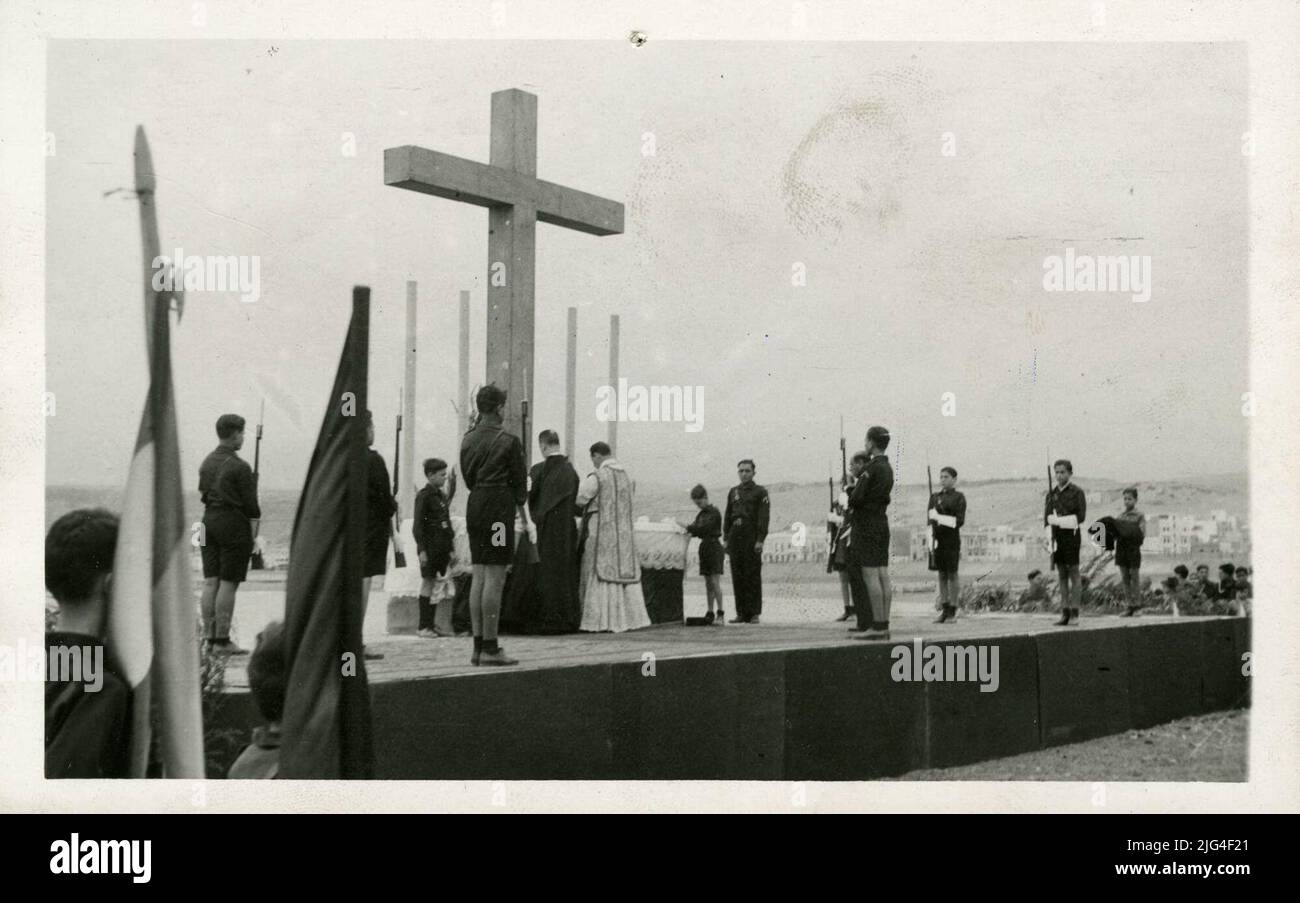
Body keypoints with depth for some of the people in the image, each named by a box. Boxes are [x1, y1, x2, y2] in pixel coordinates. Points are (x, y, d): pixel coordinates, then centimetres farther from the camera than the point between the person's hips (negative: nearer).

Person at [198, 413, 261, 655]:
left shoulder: (206, 462, 10)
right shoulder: (240, 467, -13)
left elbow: (202, 494, 17)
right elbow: (250, 504, -11)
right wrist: (254, 535, -4)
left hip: (209, 520, 8)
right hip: (233, 524, -8)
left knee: (210, 581, 8)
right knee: (228, 584, -5)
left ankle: (209, 636, 11)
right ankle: (222, 641, -4)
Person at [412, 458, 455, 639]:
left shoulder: (441, 495, 14)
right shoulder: (423, 495, -9)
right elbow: (417, 525, -12)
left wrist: (451, 543, 14)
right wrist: (421, 549, -17)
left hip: (442, 547, 7)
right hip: (430, 547, -7)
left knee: (437, 585, 9)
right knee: (428, 583, -3)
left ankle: (431, 624, 16)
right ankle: (423, 627, 2)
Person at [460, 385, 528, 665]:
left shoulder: (468, 439, 11)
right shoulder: (509, 441, -8)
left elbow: (467, 477, 15)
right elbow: (519, 483, -3)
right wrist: (525, 518, 6)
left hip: (474, 505, 7)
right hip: (499, 506, -7)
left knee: (479, 576, 10)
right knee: (495, 577, -6)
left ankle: (478, 646, 12)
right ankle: (490, 648, -6)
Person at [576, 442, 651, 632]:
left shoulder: (596, 477, -11)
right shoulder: (626, 476, 10)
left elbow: (578, 501, -13)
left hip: (601, 532, -6)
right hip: (623, 533, 6)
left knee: (599, 575, -3)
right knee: (624, 572, 11)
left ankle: (600, 619, -6)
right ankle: (630, 617, 10)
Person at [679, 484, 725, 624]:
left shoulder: (714, 512, -8)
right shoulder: (701, 514, 15)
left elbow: (704, 528, -18)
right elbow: (697, 531, 12)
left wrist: (687, 527, -17)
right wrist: (687, 529, -7)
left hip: (714, 546, -8)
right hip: (704, 547, 8)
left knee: (715, 582, -11)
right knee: (708, 583, 8)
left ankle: (720, 614, -11)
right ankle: (710, 613, 11)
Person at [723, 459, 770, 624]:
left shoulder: (760, 492, 1)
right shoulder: (733, 492, 15)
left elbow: (764, 517, -6)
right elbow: (727, 516, 15)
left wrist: (760, 540, -15)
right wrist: (726, 539, 7)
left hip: (752, 537, -5)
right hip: (735, 536, 5)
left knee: (753, 575, -3)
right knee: (737, 576, 4)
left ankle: (754, 613, 0)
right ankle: (741, 613, 8)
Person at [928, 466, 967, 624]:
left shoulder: (958, 497, 0)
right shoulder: (934, 497, 14)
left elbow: (959, 520, -8)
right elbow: (929, 520, 11)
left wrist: (940, 518, -19)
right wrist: (931, 539, -2)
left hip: (952, 541, -4)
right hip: (937, 540, 4)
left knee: (952, 574, -3)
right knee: (941, 575, 5)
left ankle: (953, 611, 0)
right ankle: (945, 610, 7)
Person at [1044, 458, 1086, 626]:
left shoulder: (1077, 492, -2)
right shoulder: (1051, 494, 12)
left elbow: (1080, 517, -10)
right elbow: (1047, 517, 8)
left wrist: (1058, 520, -14)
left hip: (1071, 535, -5)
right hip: (1057, 536, 5)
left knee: (1073, 573, -4)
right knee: (1062, 575, 5)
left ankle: (1075, 612, -3)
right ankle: (1065, 613, 7)